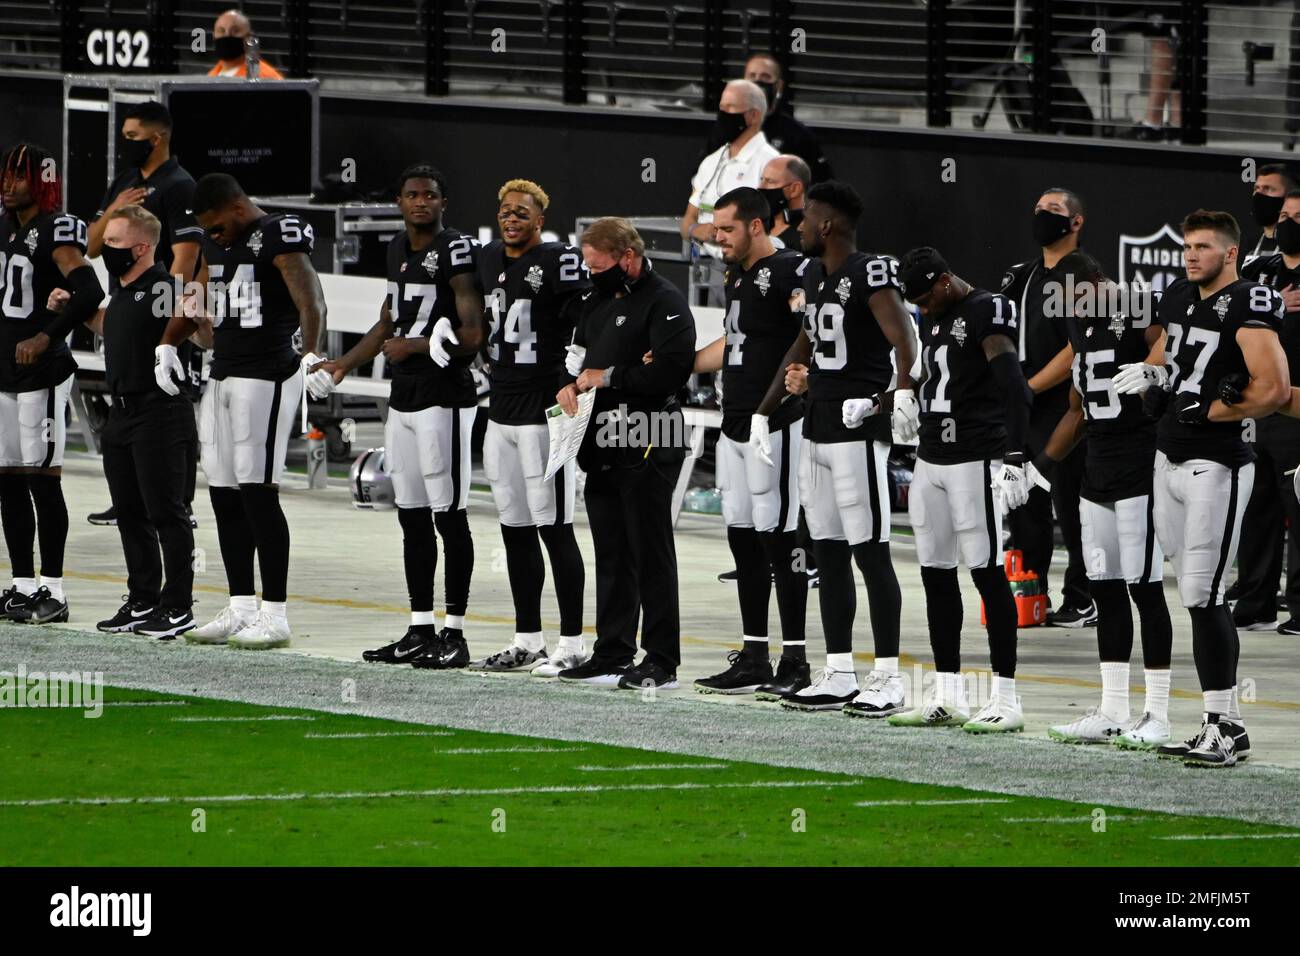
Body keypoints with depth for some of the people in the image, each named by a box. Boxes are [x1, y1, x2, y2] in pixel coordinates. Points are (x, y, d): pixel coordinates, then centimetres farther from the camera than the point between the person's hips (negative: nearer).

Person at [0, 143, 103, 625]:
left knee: (42, 479, -7)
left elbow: (89, 293, -25)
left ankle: (52, 590, -4)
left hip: (41, 373, -9)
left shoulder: (55, 231, -12)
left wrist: (45, 338, -30)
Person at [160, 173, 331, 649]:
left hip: (266, 377, -9)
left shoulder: (279, 236, -11)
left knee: (257, 492, -10)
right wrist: (167, 345, 17)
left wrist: (312, 354, -37)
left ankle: (275, 615, -7)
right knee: (224, 494, 9)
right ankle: (241, 609, 16)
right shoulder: (217, 244, 16)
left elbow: (310, 300, -23)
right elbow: (195, 303, 30)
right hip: (222, 376, 9)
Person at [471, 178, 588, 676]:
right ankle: (527, 643, 18)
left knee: (554, 527, -7)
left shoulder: (560, 261, -11)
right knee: (515, 530, 11)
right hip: (501, 411, 8)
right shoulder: (490, 259, 13)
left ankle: (572, 644, -3)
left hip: (545, 411, -8)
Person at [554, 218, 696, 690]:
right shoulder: (598, 301, 18)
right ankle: (613, 655, 19)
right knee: (611, 556, 13)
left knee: (651, 554, -6)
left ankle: (662, 661, -3)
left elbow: (672, 370, -22)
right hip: (602, 449, 9)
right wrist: (572, 384, 4)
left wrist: (607, 378, -14)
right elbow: (577, 354, 27)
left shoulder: (664, 302, -10)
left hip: (648, 449, -9)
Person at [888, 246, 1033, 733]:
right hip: (931, 458, 9)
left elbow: (1014, 388, -21)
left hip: (976, 460, -9)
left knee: (987, 574, -8)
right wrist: (918, 470, 25)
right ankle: (946, 697, 15)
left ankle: (1005, 699, -6)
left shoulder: (987, 312, -11)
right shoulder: (934, 321, 16)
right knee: (936, 574, 9)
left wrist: (1013, 460, -28)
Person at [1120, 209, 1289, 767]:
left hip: (1216, 465, -8)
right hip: (1170, 461, 9)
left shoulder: (1247, 305, -12)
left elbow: (1274, 389, -20)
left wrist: (1205, 411, -15)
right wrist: (1150, 383, 7)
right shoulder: (1178, 298, 14)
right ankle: (1228, 726, 14)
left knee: (1202, 596, -11)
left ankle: (1221, 726, -7)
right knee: (1198, 598, 9)